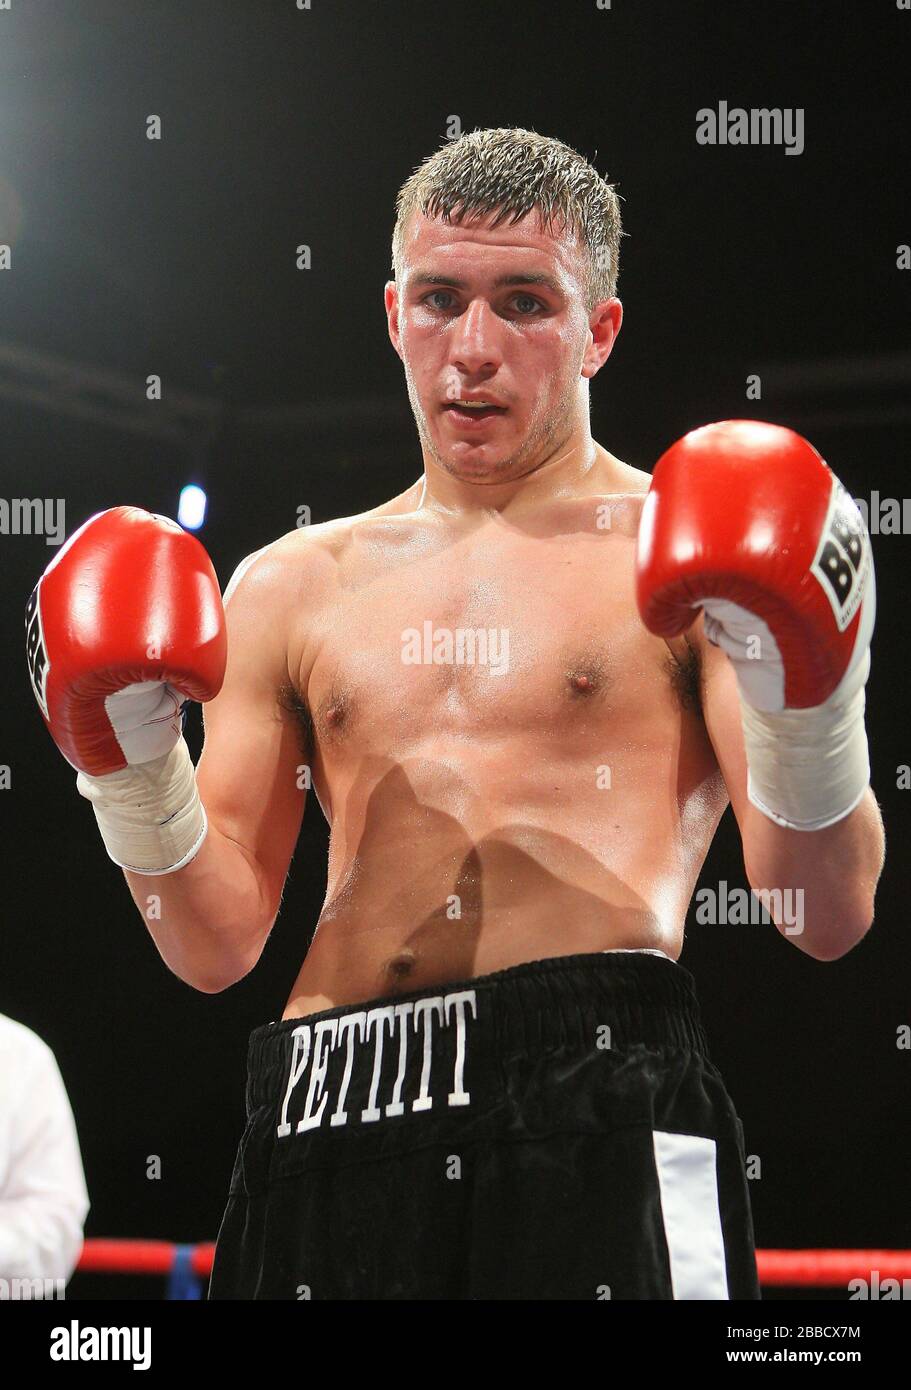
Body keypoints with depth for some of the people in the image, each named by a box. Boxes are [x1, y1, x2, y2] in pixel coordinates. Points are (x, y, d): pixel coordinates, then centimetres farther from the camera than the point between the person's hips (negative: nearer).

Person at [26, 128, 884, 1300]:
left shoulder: (681, 556, 8)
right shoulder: (291, 586, 19)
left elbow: (828, 921, 0)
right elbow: (217, 948, 18)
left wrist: (807, 703, -15)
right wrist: (129, 768, 3)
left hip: (595, 1106, -3)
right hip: (328, 1122, 4)